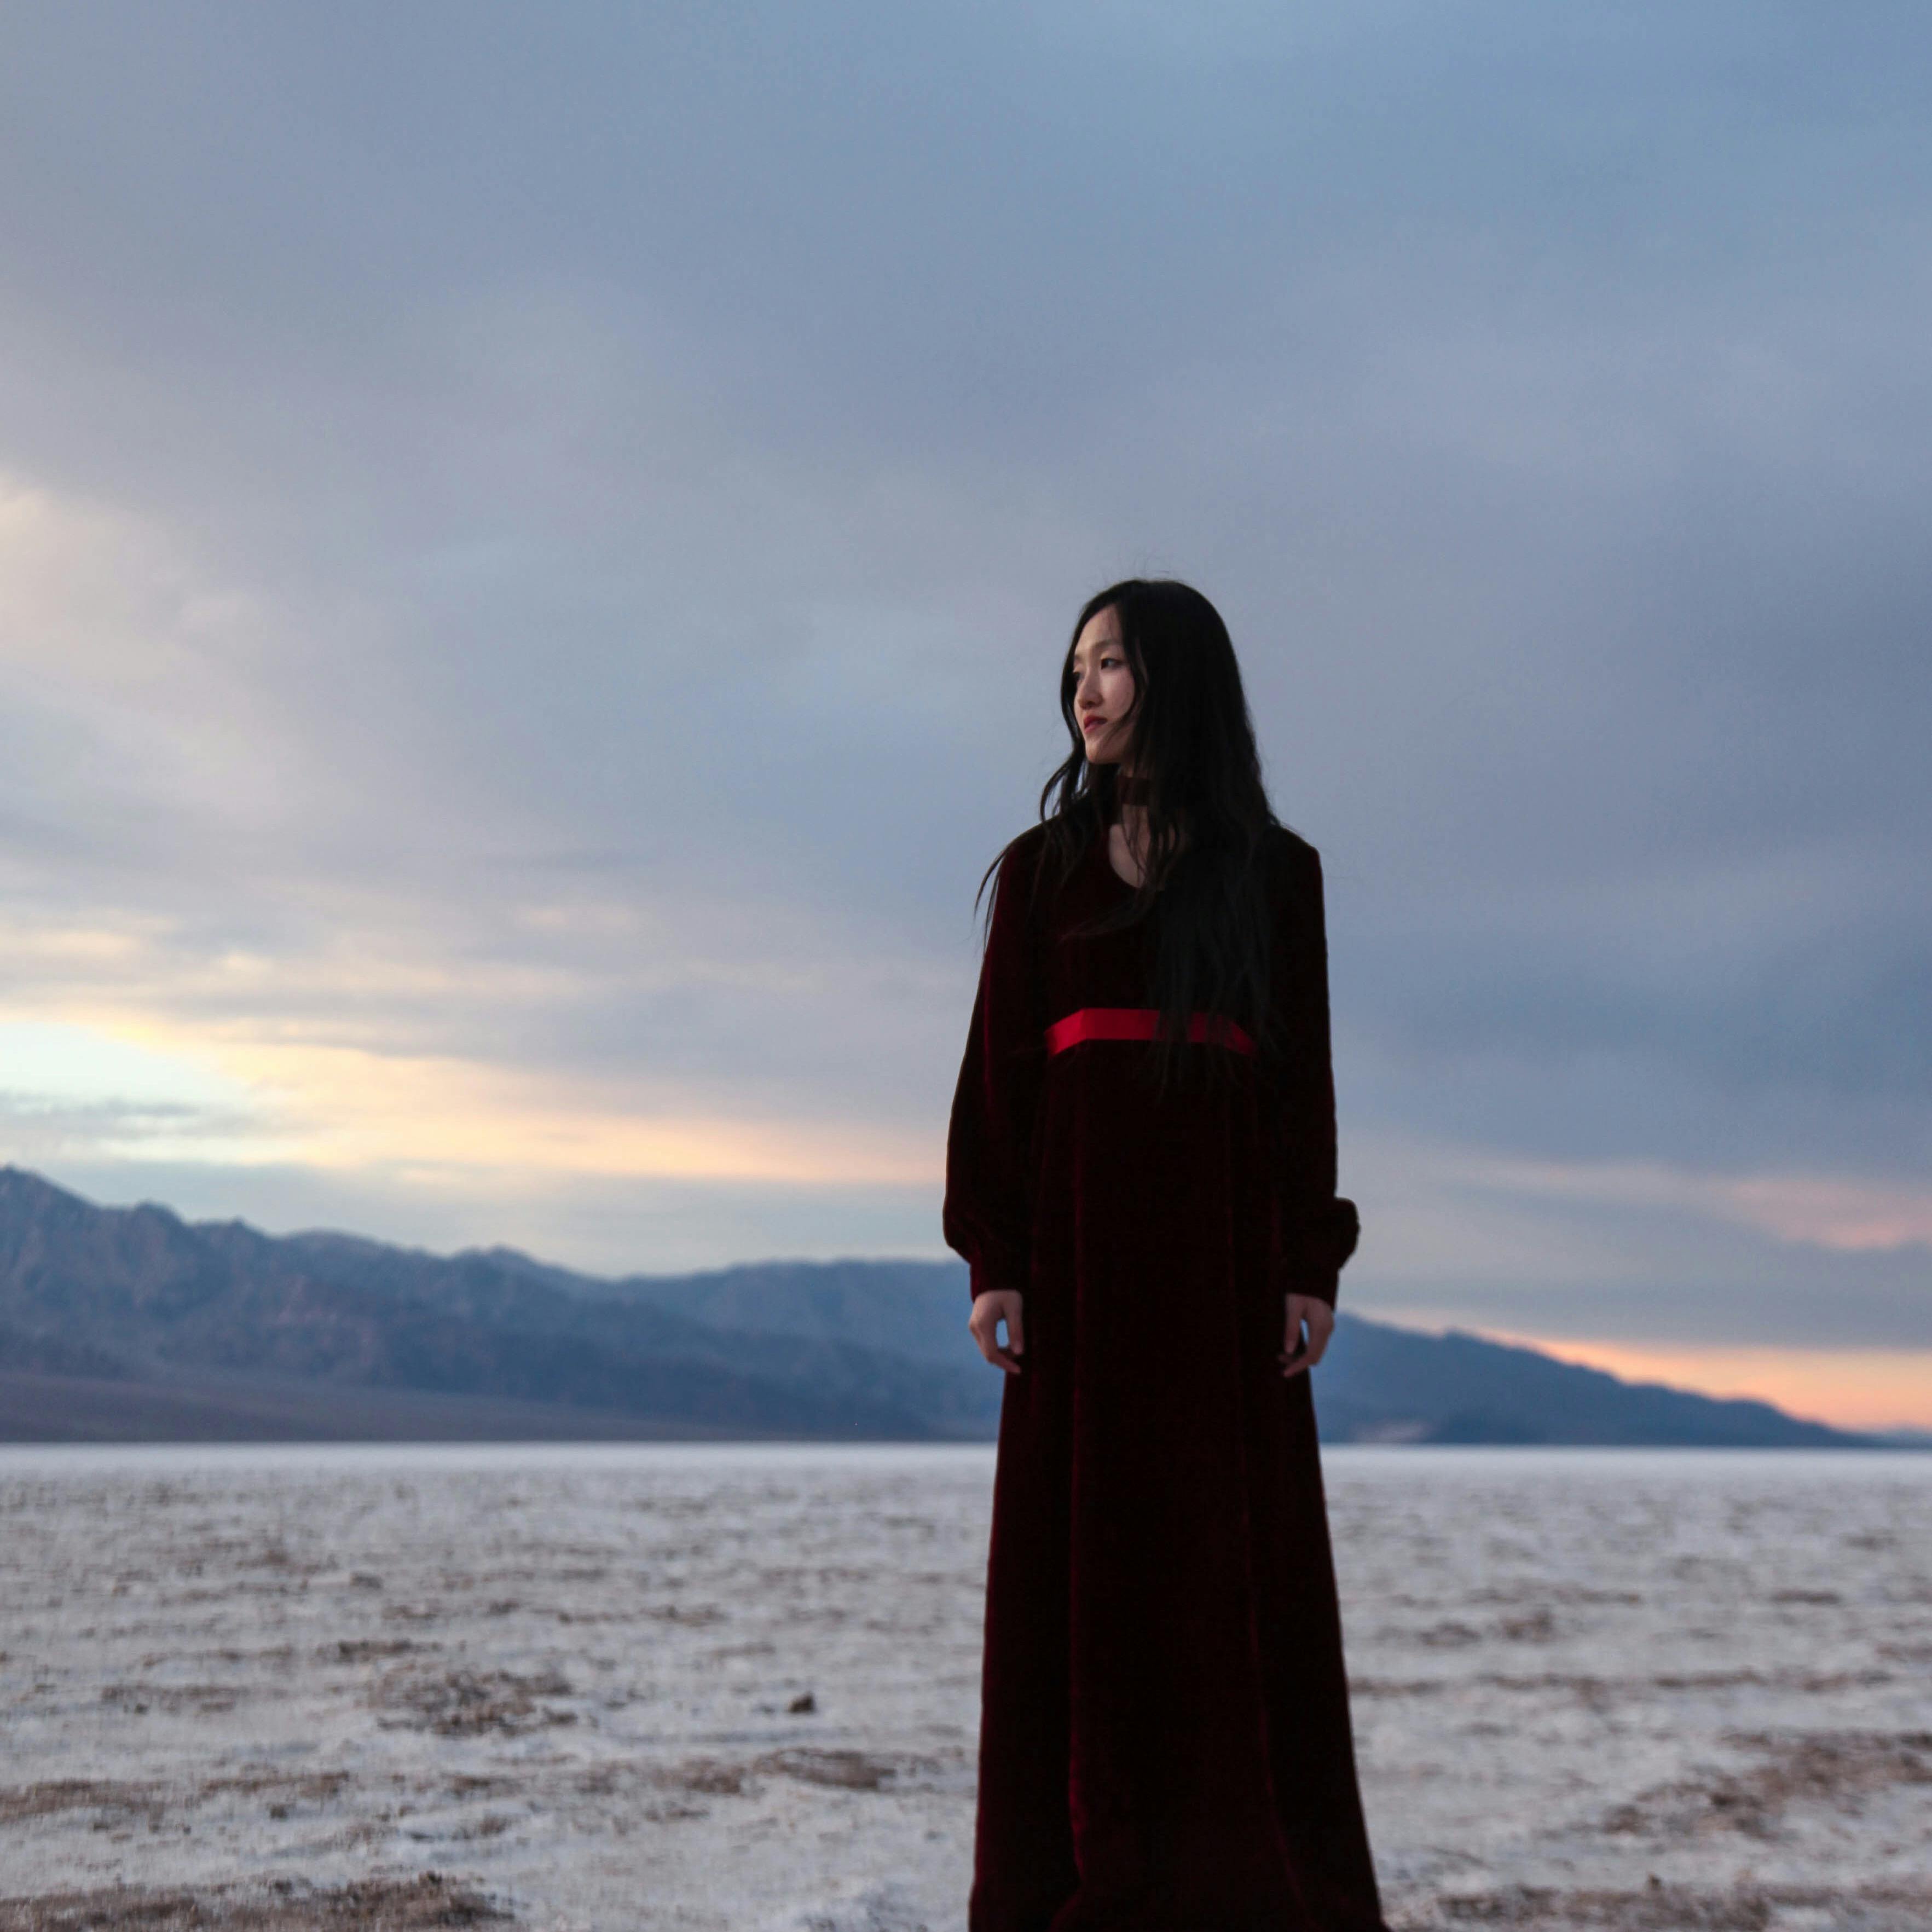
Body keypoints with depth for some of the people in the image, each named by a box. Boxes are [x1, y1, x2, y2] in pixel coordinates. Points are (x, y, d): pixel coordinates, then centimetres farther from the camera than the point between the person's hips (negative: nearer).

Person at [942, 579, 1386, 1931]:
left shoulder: (1276, 868, 7)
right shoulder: (1043, 864, 9)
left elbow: (1306, 1072, 4)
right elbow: (998, 1065, 3)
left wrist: (1312, 1266, -5)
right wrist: (993, 1260, -6)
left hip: (1227, 1243, 0)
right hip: (1082, 1238, 1)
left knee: (1242, 1556, 0)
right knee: (1081, 1549, 0)